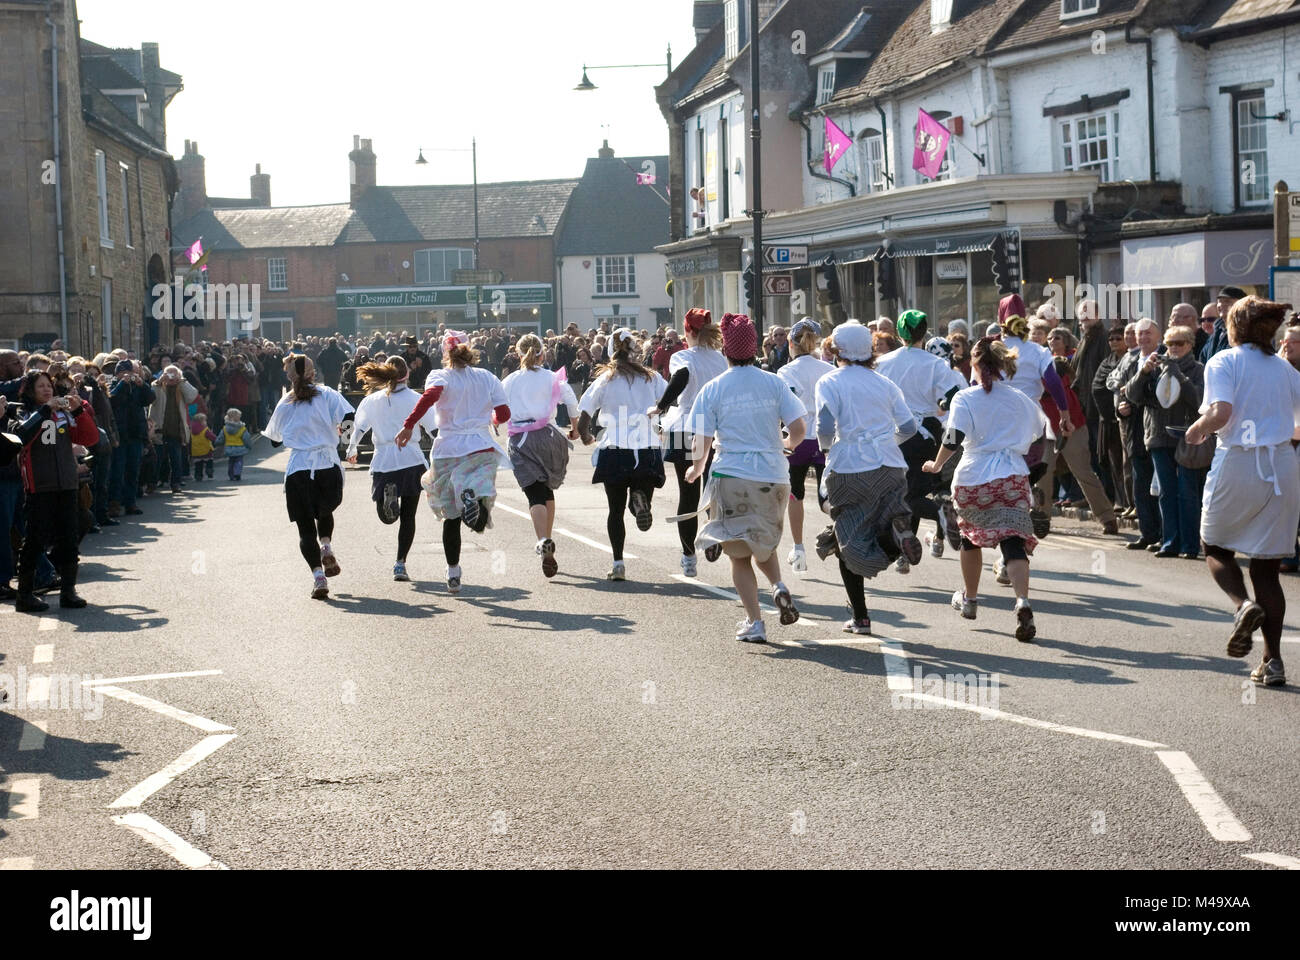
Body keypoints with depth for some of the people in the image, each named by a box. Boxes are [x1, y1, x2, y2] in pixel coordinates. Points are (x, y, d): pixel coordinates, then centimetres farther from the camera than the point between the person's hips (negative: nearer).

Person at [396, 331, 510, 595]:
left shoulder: (440, 376, 1)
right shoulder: (487, 377, 9)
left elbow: (431, 395, -22)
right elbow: (503, 414, 7)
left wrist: (408, 425, -24)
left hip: (449, 450, -1)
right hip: (482, 449, 1)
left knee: (451, 517, 12)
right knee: (479, 522, -5)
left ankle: (453, 574, 13)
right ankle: (474, 498, -41)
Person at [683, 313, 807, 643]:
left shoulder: (713, 389, -3)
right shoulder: (774, 383, 1)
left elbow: (701, 443, -4)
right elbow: (798, 430, -1)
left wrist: (696, 469, 17)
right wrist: (787, 444, 22)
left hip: (732, 477, -2)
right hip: (773, 477, 2)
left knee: (740, 554, 6)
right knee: (763, 543, 24)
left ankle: (754, 622, -1)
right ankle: (779, 586, -3)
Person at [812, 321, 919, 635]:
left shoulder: (829, 383, -1)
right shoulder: (884, 383, 11)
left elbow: (825, 427, -14)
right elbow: (908, 426, 8)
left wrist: (827, 446, 7)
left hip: (849, 468, -3)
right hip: (890, 466, 3)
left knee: (850, 544, 9)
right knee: (886, 543, 12)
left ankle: (860, 617, 7)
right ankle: (898, 530, -25)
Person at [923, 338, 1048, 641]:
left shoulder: (965, 399, -3)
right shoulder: (1020, 399, 9)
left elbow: (954, 437, -14)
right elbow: (1041, 428, 24)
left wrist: (937, 465, 0)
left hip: (972, 479, -1)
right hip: (1013, 477, 1)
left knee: (971, 536, 23)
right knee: (1013, 542, -7)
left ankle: (969, 599, 37)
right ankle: (1022, 602, -31)